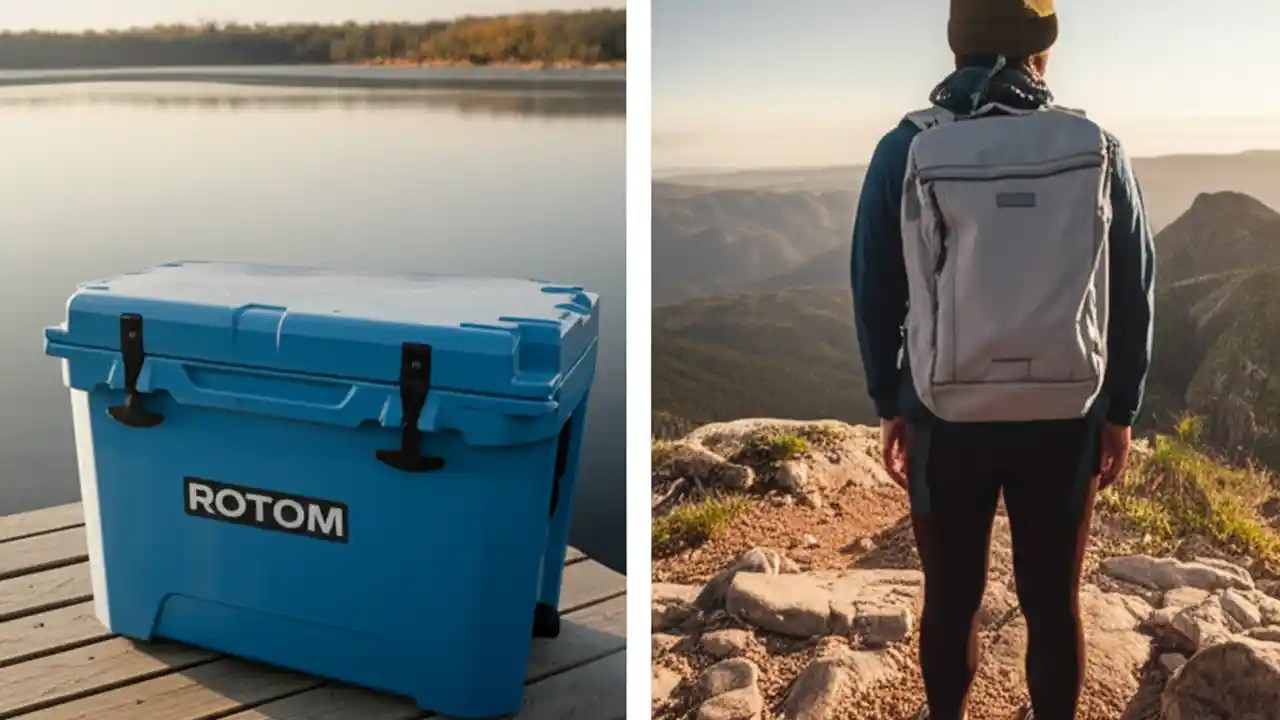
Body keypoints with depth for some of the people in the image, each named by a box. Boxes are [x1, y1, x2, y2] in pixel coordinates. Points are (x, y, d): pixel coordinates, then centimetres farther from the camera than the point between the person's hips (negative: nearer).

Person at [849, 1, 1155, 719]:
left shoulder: (904, 152, -8)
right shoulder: (1100, 150, -6)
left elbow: (875, 295, -3)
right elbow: (1133, 296, 0)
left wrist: (890, 404, 9)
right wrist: (1120, 410, 10)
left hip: (944, 415, 0)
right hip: (1064, 418, 1)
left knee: (951, 597, 16)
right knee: (1054, 600, 15)